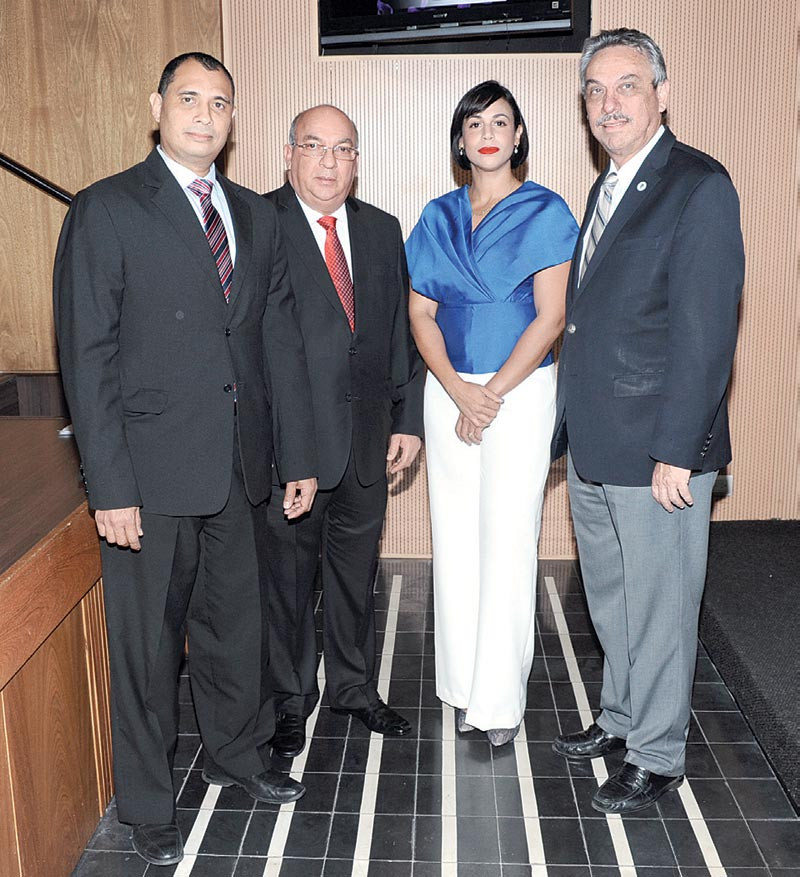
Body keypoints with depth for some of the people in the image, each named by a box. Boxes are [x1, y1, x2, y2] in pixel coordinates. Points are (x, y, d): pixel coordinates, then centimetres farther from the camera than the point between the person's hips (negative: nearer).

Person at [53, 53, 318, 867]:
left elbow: (281, 339, 9)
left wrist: (298, 456, 6)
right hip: (151, 470, -5)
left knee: (234, 623, 19)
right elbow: (87, 356, -10)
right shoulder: (104, 211, -6)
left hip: (237, 465, 5)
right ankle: (146, 805, 30)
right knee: (147, 643, 9)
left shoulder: (255, 215, 11)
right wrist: (110, 487, -15)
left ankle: (238, 753, 43)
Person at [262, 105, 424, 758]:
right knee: (289, 574, 10)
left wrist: (408, 418, 8)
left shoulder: (382, 230, 10)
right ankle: (294, 700, 30)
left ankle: (355, 687, 37)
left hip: (367, 435, 5)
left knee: (357, 570, 17)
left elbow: (402, 330, 12)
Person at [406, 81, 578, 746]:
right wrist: (459, 391, -9)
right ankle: (463, 686, 23)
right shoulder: (438, 217, 11)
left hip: (521, 389, -4)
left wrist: (493, 394, -12)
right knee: (456, 539, 8)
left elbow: (550, 317, -7)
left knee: (507, 541, -3)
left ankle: (501, 697, 12)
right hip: (448, 391, 4)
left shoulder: (545, 212, 0)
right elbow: (421, 315, 5)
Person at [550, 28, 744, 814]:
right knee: (610, 601, 21)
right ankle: (620, 719, 41)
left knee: (658, 610, 7)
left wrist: (676, 452, -20)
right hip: (593, 448, 8)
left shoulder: (700, 187, -12)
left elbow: (706, 330, -18)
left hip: (656, 452, -8)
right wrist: (572, 426, 11)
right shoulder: (607, 187, 14)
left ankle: (658, 756, 26)